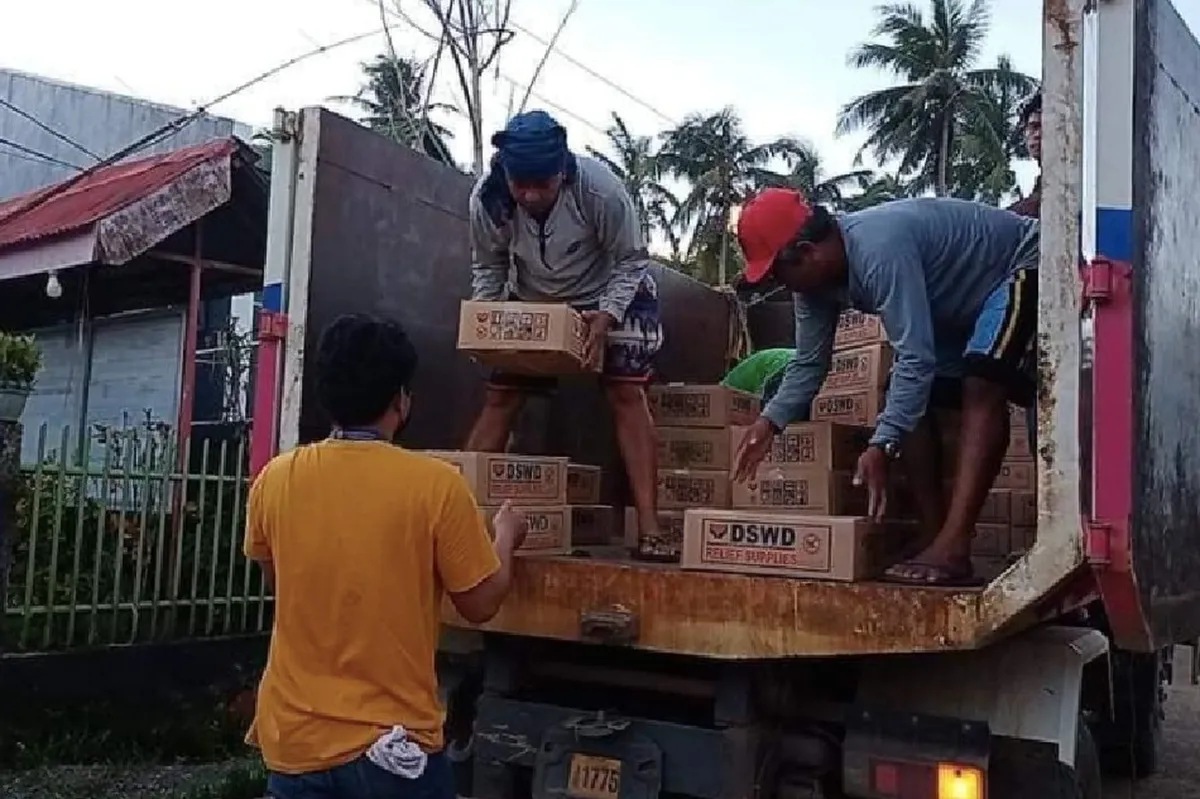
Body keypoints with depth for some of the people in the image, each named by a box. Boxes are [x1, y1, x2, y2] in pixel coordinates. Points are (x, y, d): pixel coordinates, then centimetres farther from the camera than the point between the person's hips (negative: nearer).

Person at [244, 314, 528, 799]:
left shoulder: (275, 479, -6)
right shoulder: (434, 484, -16)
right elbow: (480, 604, -5)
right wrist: (505, 537, 13)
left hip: (293, 738, 3)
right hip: (390, 742, -3)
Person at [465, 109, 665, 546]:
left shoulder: (599, 188, -33)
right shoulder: (487, 196, -24)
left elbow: (631, 261, -19)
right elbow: (489, 267, -6)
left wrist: (605, 318, -33)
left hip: (610, 295, -3)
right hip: (531, 301, 3)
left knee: (627, 395, -15)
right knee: (499, 397, -3)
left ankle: (649, 524, -17)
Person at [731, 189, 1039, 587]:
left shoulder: (879, 250, -39)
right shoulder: (815, 275, -10)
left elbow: (915, 358, -41)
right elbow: (809, 363, 0)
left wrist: (881, 446, -44)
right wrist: (769, 421, -11)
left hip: (1022, 268, -9)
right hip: (961, 305, 10)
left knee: (981, 385, -29)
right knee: (910, 402, 0)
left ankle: (953, 551, -36)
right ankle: (935, 537, 4)